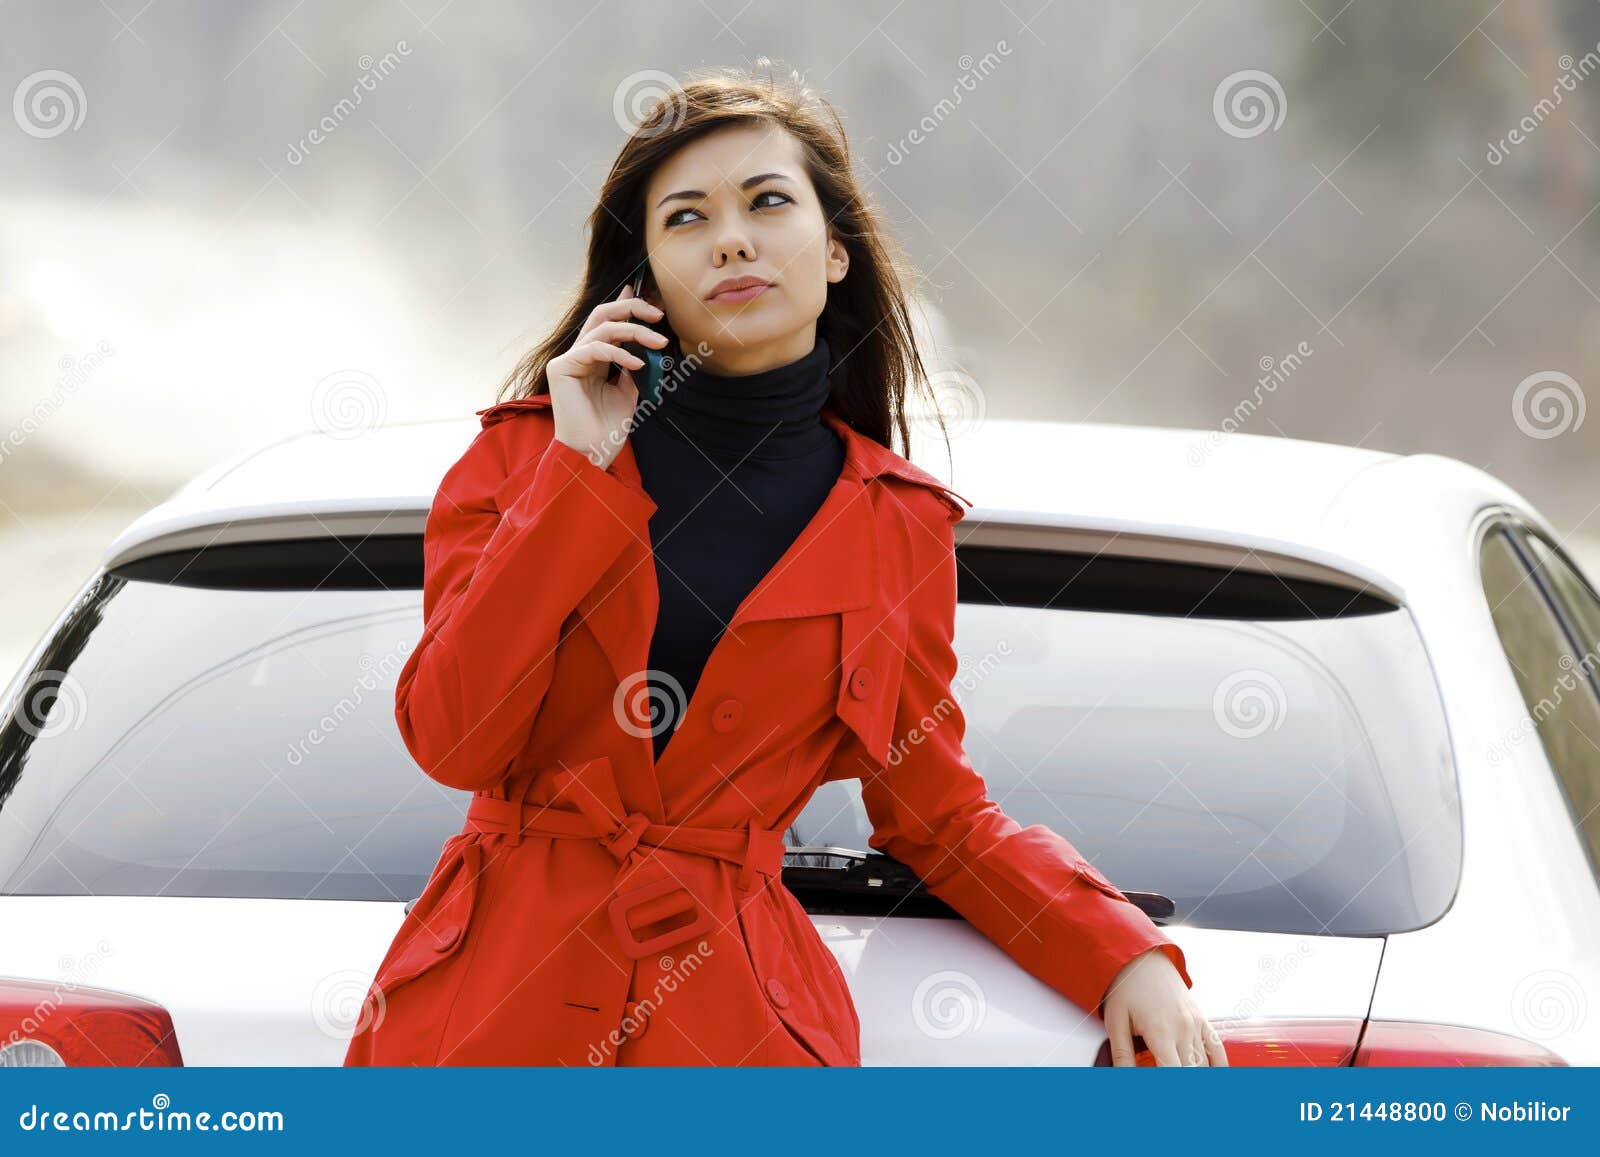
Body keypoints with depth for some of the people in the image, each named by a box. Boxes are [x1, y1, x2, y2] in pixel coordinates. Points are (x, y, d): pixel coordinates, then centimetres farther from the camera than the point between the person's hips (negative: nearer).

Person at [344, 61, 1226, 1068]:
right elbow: (451, 743, -8)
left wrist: (1129, 955, -4)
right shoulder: (527, 451, 3)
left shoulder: (895, 525, 5)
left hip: (733, 1003, 0)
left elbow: (942, 815, 12)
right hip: (493, 987, 0)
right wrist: (580, 469, -10)